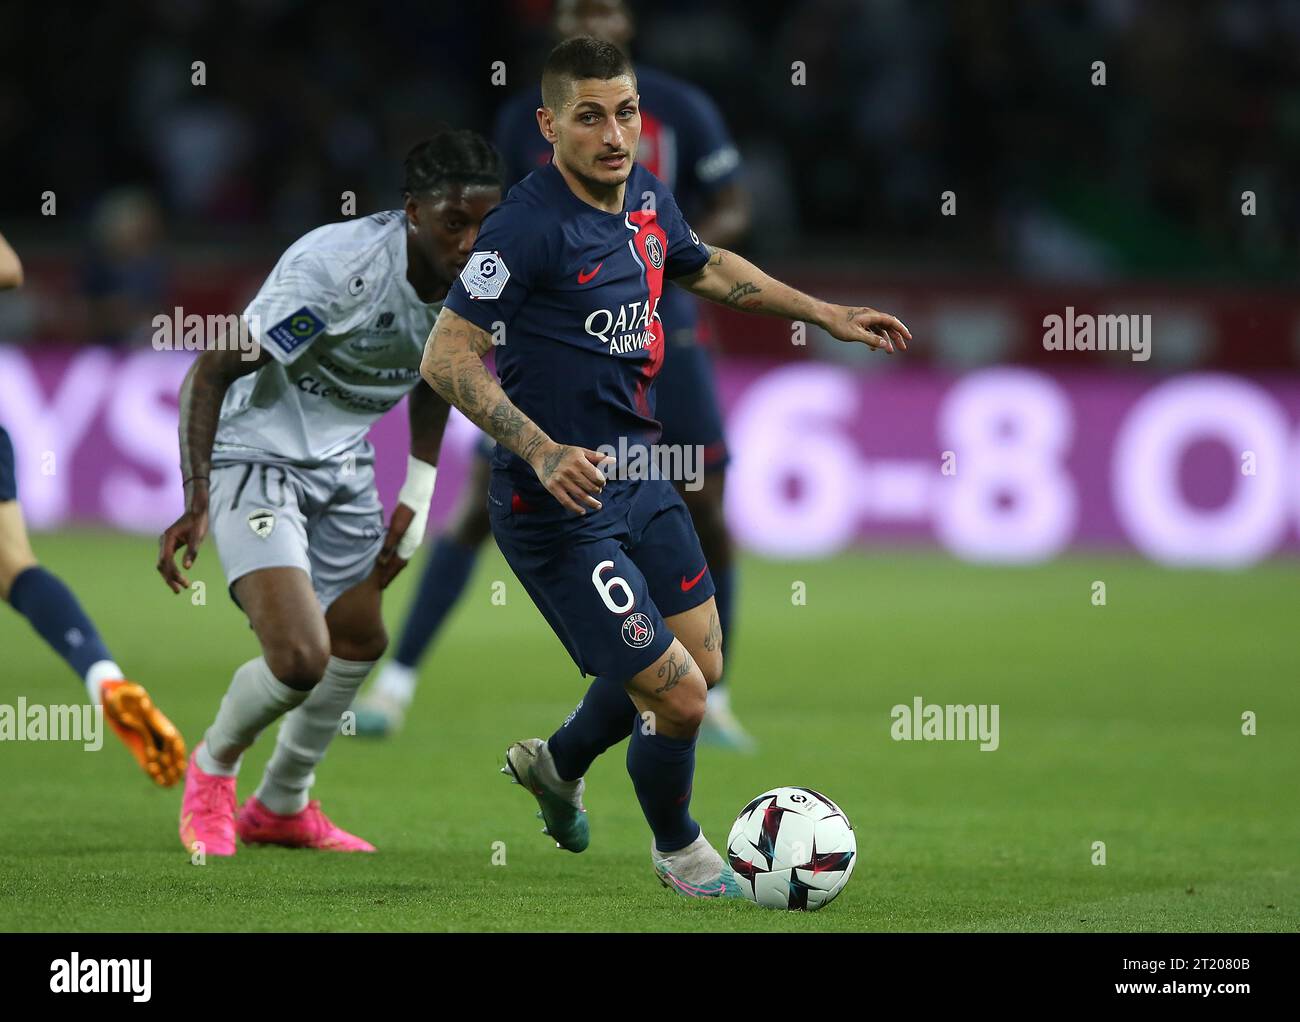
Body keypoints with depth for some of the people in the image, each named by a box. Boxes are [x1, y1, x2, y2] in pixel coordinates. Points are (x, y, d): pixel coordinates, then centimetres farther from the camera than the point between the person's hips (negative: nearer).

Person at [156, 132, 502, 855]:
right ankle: (213, 769, 14)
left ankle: (283, 807, 38)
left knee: (359, 641, 14)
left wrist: (418, 496, 10)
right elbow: (214, 369, -26)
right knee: (299, 658, -19)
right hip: (256, 458, -8)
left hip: (344, 467, 8)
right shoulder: (339, 266, -31)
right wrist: (198, 502, -32)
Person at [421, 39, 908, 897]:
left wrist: (825, 313, 27)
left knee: (702, 663, 21)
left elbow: (706, 269, 26)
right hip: (561, 507, -9)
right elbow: (447, 356, -23)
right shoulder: (530, 224, -23)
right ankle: (678, 851, 22)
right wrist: (544, 452, -32)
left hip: (639, 481, 9)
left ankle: (557, 763, 46)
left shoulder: (646, 195, 3)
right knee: (677, 697, -8)